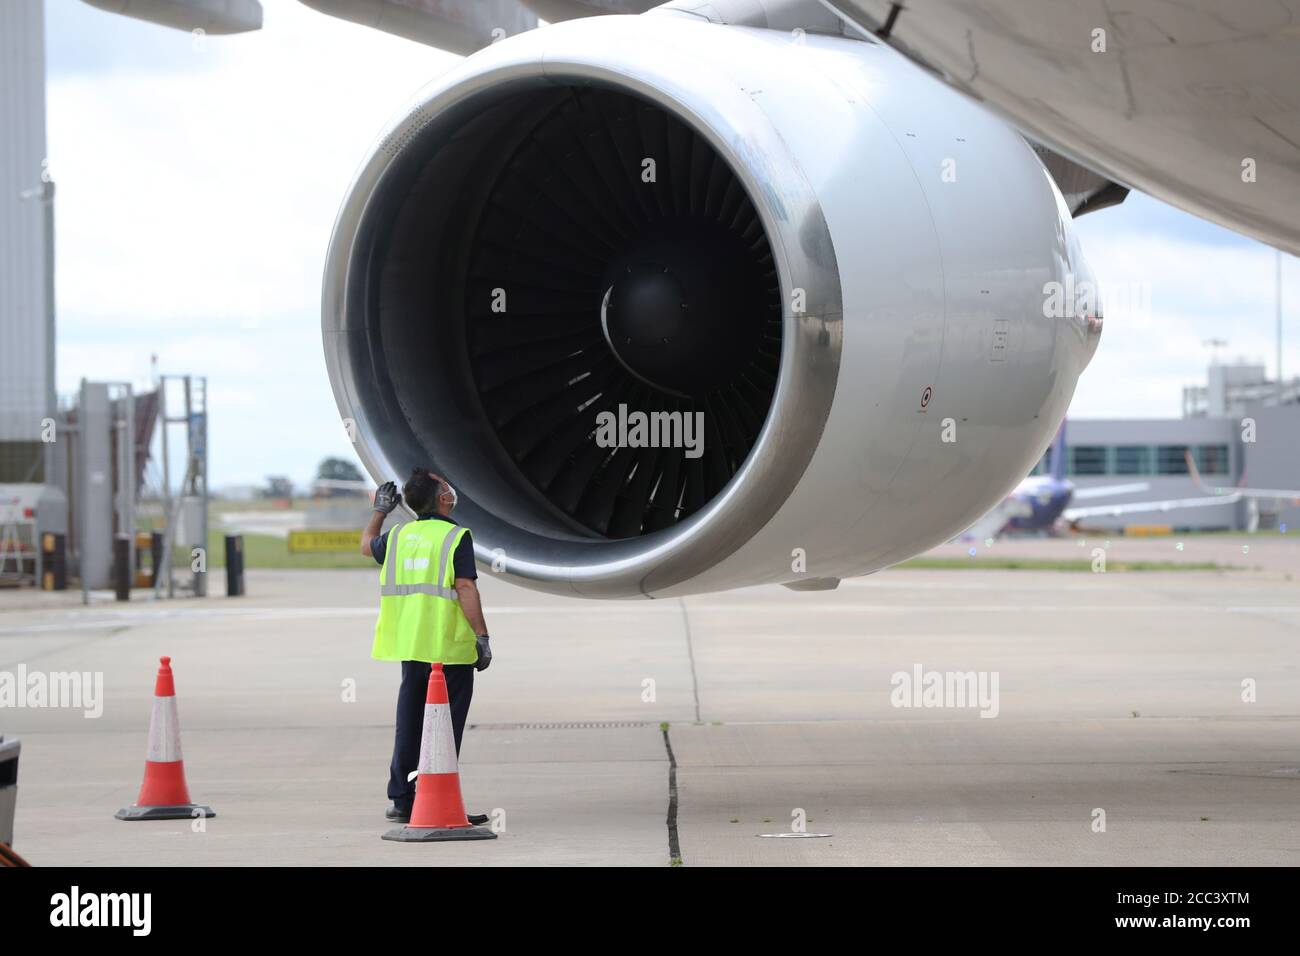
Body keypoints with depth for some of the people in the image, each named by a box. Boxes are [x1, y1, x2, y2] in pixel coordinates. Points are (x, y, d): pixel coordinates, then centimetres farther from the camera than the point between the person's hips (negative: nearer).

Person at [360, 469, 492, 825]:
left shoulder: (398, 536, 8)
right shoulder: (456, 538, -10)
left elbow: (367, 544, 29)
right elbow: (465, 588, -17)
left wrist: (380, 511, 45)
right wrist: (482, 637, -14)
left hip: (411, 648, 6)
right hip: (450, 649, -6)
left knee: (408, 726, 14)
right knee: (446, 729, -1)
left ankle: (402, 800, 18)